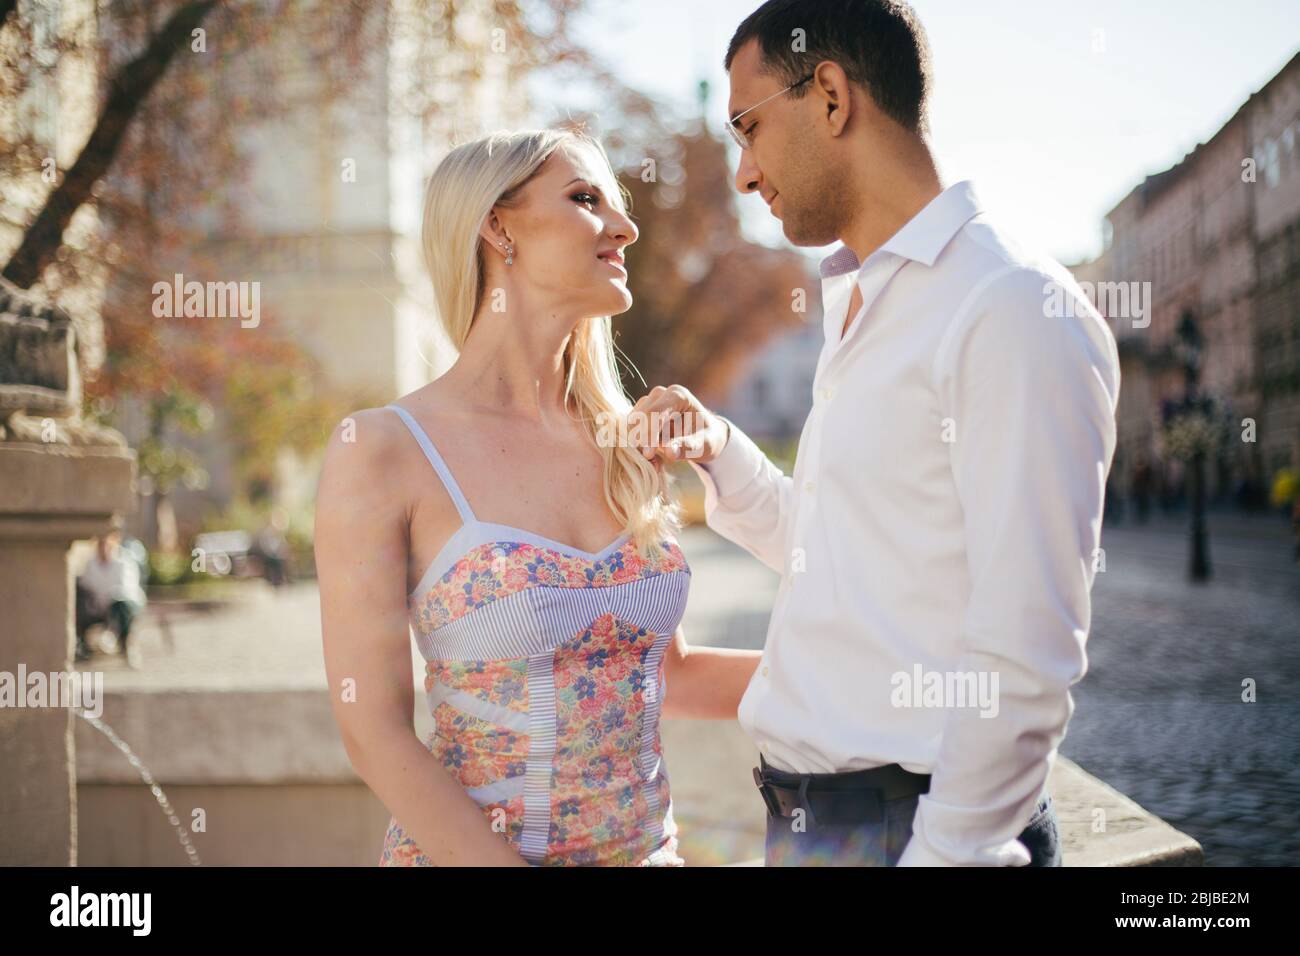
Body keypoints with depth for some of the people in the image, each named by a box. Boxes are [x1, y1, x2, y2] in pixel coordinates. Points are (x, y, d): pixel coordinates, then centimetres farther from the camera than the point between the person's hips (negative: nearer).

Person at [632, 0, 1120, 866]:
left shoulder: (1014, 308, -16)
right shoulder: (856, 309, 14)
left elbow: (1026, 662, -21)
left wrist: (944, 852, -21)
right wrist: (719, 454, 8)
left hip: (920, 823, -8)